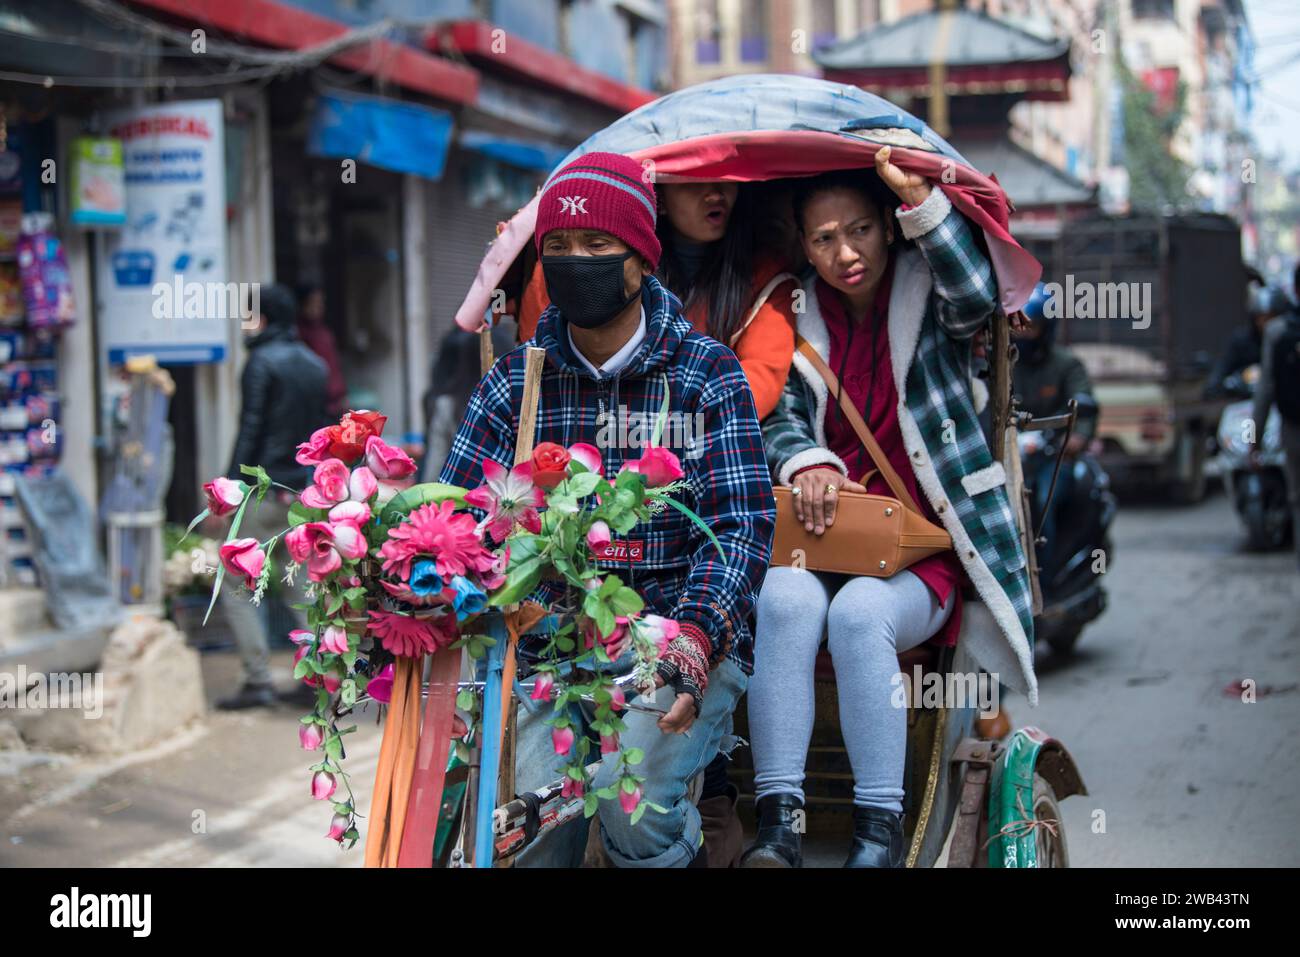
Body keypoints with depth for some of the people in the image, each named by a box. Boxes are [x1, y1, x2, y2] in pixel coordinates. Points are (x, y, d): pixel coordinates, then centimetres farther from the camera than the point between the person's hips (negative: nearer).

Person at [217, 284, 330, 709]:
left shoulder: (262, 363, -10)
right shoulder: (314, 364, 12)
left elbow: (251, 429, -15)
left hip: (264, 493, -7)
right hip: (305, 491, 7)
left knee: (235, 586, 0)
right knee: (301, 587, 13)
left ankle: (258, 681, -5)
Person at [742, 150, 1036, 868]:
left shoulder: (928, 305, 7)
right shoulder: (800, 323, 14)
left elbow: (975, 295, -16)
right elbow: (779, 415, 6)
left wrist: (918, 195, -24)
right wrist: (805, 461, -17)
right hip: (820, 541, 2)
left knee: (859, 613, -34)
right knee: (785, 599, -32)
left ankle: (880, 833, -28)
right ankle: (777, 821, -34)